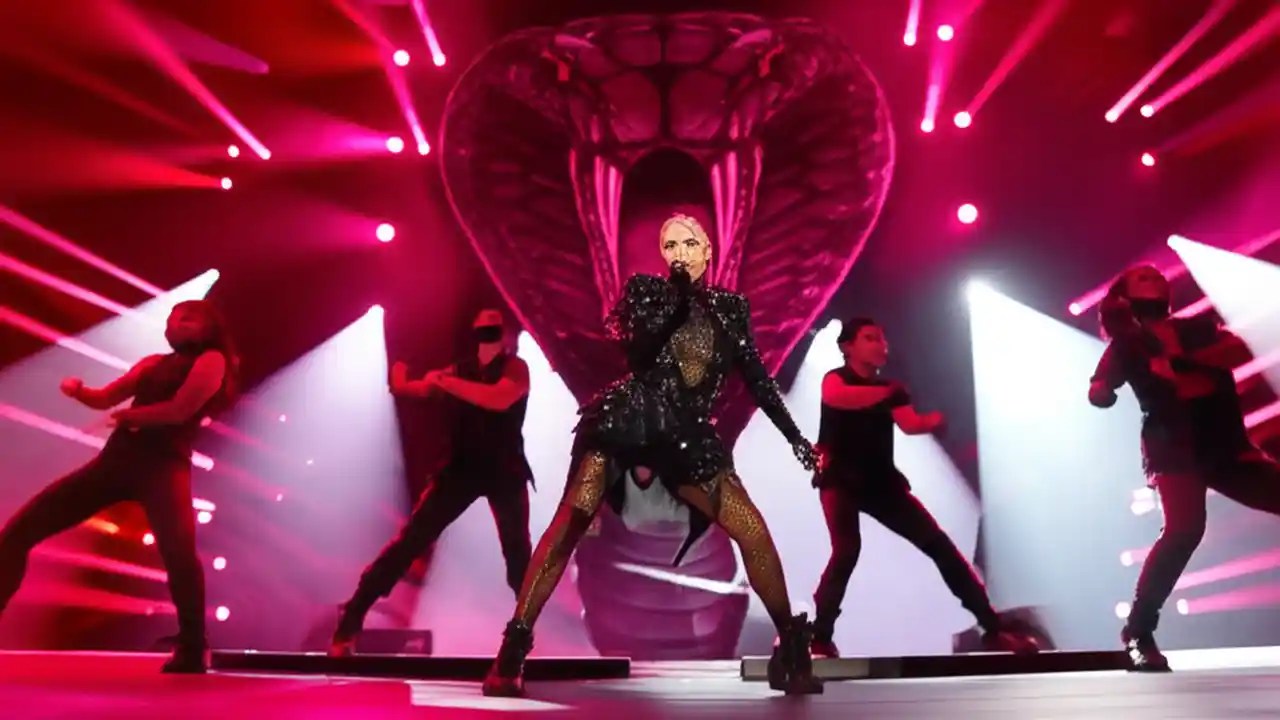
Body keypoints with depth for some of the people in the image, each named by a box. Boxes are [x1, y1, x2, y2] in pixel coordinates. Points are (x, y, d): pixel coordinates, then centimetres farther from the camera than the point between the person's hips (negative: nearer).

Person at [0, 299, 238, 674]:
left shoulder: (212, 360, 5)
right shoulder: (154, 363, 26)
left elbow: (179, 410, -8)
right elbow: (104, 398, 22)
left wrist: (127, 415, 6)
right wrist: (77, 390, 0)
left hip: (164, 464, -7)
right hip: (117, 458, 8)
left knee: (178, 549, -31)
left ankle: (192, 651, -19)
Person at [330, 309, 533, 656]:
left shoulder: (515, 367, 0)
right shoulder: (462, 369, 15)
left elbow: (500, 399, -21)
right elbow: (424, 388, 2)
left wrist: (446, 382, -22)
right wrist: (402, 385, -21)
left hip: (505, 472, -2)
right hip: (462, 468, 2)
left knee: (518, 553, -2)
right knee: (410, 539, -7)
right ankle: (350, 621, -5)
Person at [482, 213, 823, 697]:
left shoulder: (731, 307, 13)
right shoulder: (645, 289, 6)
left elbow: (756, 378, 16)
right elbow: (632, 347, -10)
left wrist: (795, 437, 14)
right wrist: (677, 296, -14)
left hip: (687, 435, 3)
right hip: (627, 421, -2)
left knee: (754, 534, -7)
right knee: (569, 526, -16)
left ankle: (792, 649, 8)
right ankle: (512, 650, -10)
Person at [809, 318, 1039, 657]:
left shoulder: (889, 390, 15)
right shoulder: (837, 378, 0)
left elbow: (911, 424, -6)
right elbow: (835, 398, -27)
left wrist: (941, 417, -26)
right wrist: (887, 392, -29)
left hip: (882, 480, 5)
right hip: (841, 480, -5)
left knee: (939, 544, -3)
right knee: (847, 548, -27)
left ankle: (993, 628, 2)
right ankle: (820, 637, -14)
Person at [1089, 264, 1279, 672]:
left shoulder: (1197, 328, 13)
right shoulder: (1128, 345, 3)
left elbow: (1239, 351, -5)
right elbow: (1099, 395, -9)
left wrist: (1191, 359, -21)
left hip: (1228, 444, 5)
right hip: (1174, 449, -5)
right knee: (1185, 529, -25)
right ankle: (1138, 630, -19)